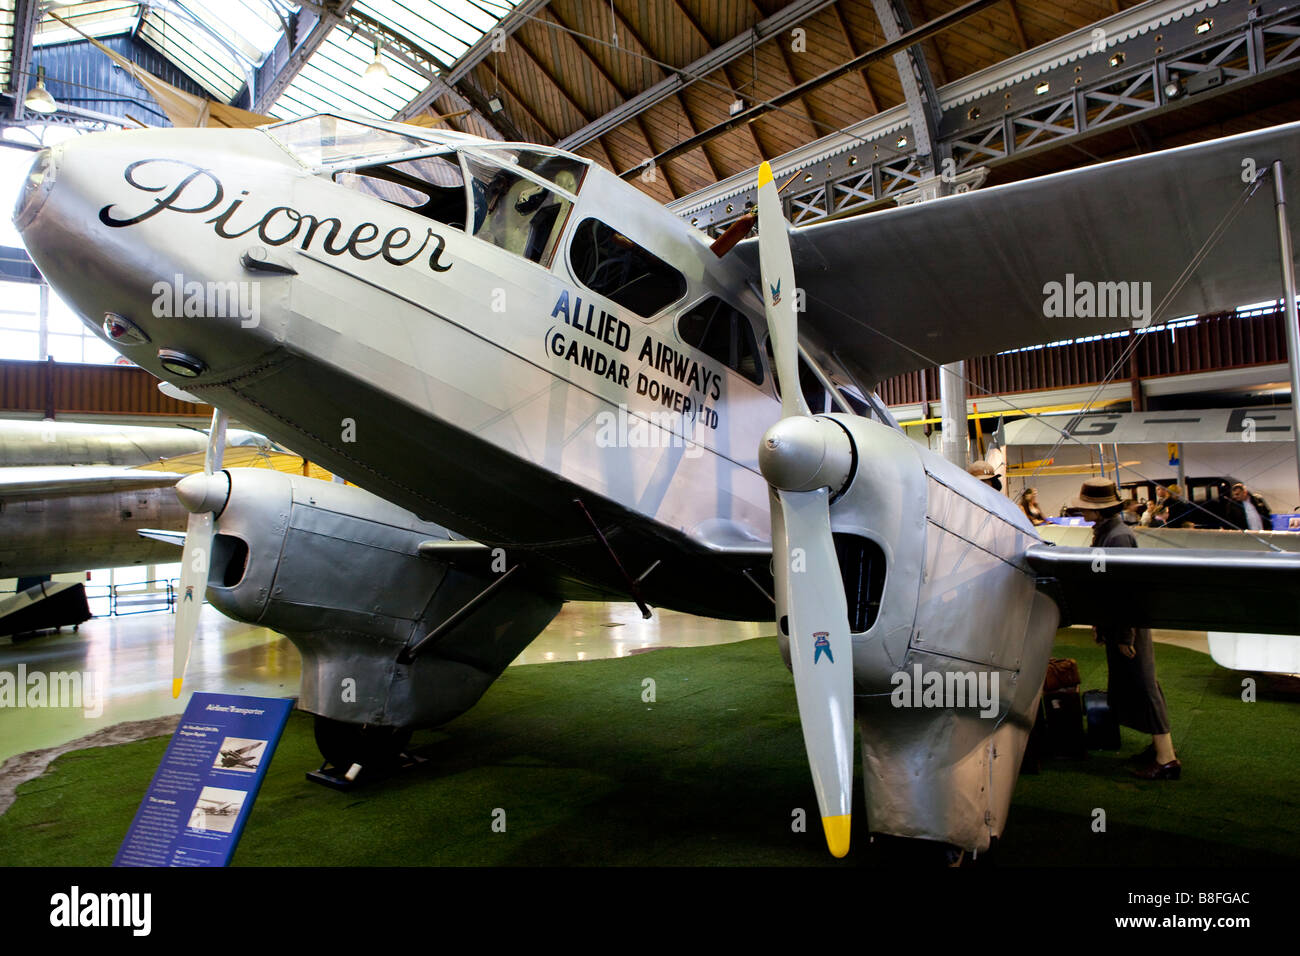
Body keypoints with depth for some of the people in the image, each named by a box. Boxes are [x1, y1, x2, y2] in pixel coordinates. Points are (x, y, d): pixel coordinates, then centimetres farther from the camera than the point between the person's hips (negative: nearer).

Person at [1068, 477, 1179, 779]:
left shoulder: (1119, 537, -21)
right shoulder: (1104, 532, 9)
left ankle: (1166, 760, 6)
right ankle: (1161, 745, 30)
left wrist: (1125, 636, -20)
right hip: (1114, 623, 10)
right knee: (1133, 685, 18)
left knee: (1141, 686, -3)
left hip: (1127, 624, -10)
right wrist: (1102, 627, 20)